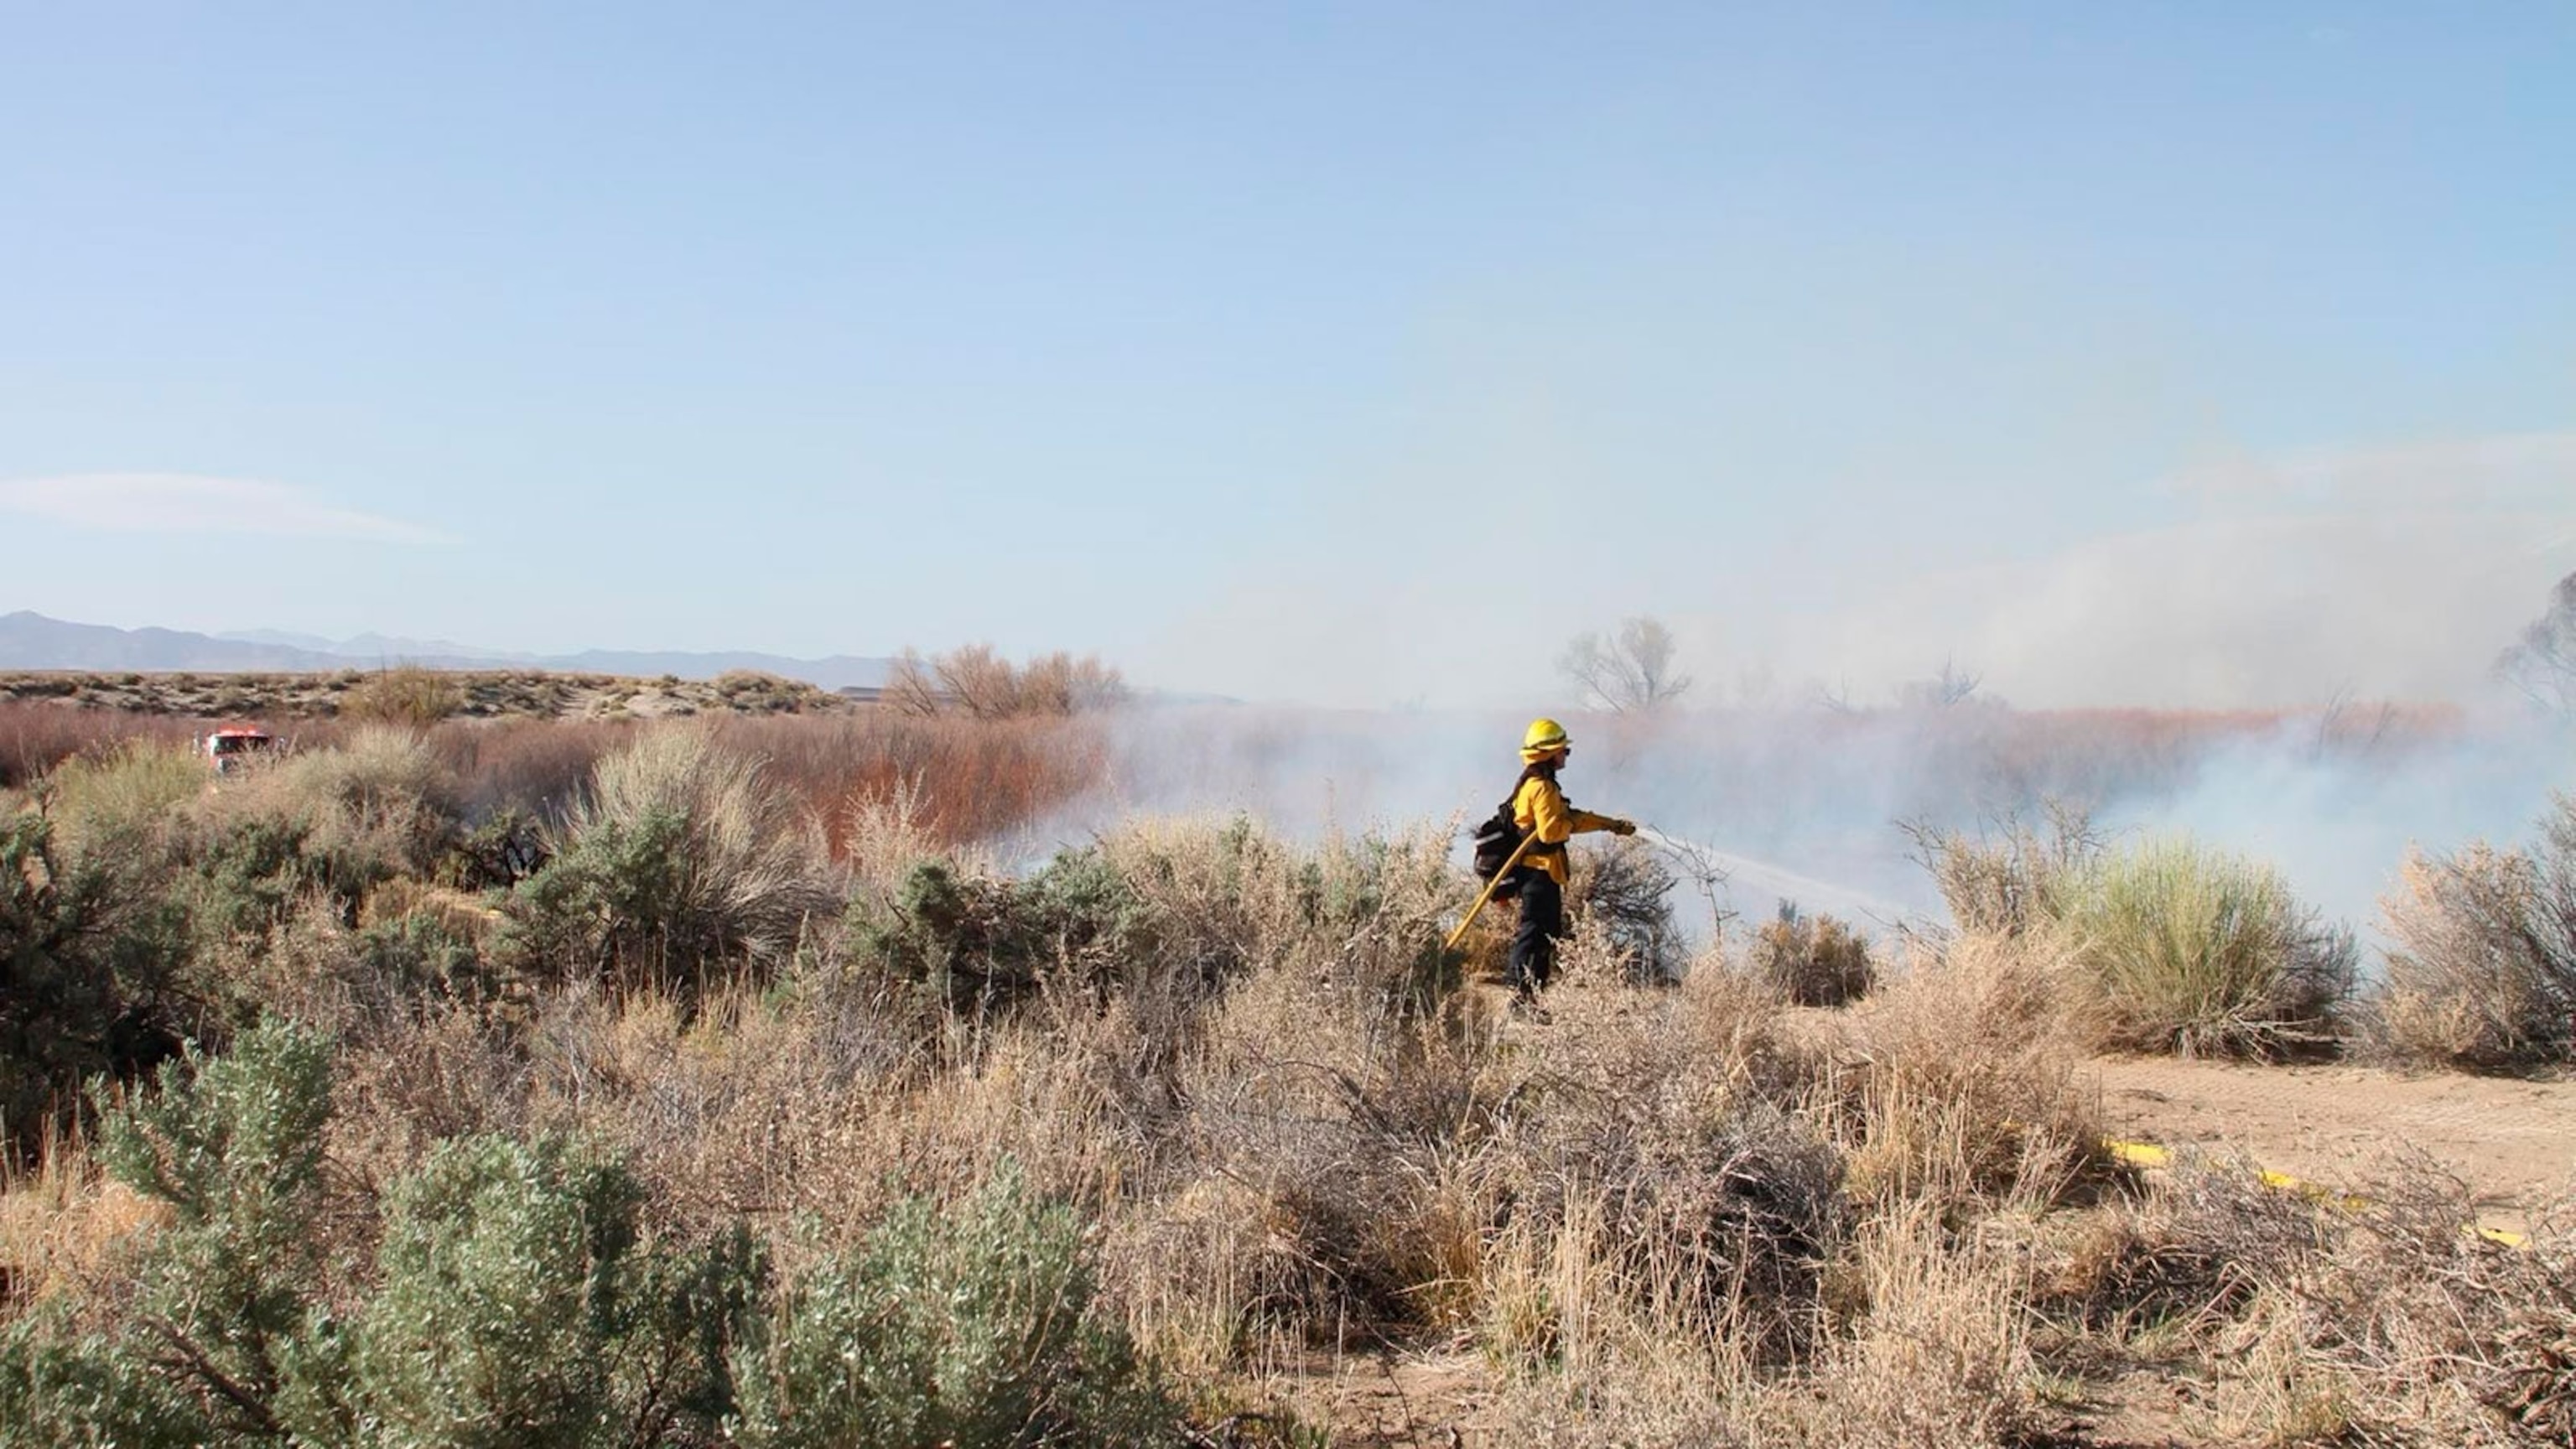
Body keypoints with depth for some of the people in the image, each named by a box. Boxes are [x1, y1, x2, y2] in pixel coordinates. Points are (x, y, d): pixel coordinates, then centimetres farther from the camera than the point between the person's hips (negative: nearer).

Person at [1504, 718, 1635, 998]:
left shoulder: (1535, 785, 19)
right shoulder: (1542, 788, -15)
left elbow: (1572, 819, 25)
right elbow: (1550, 830, -25)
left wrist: (1613, 824, 24)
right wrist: (1571, 823, -6)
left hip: (1536, 872, 11)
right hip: (1539, 872, -11)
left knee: (1548, 933, 15)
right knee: (1535, 934, -11)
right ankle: (1521, 994, -12)